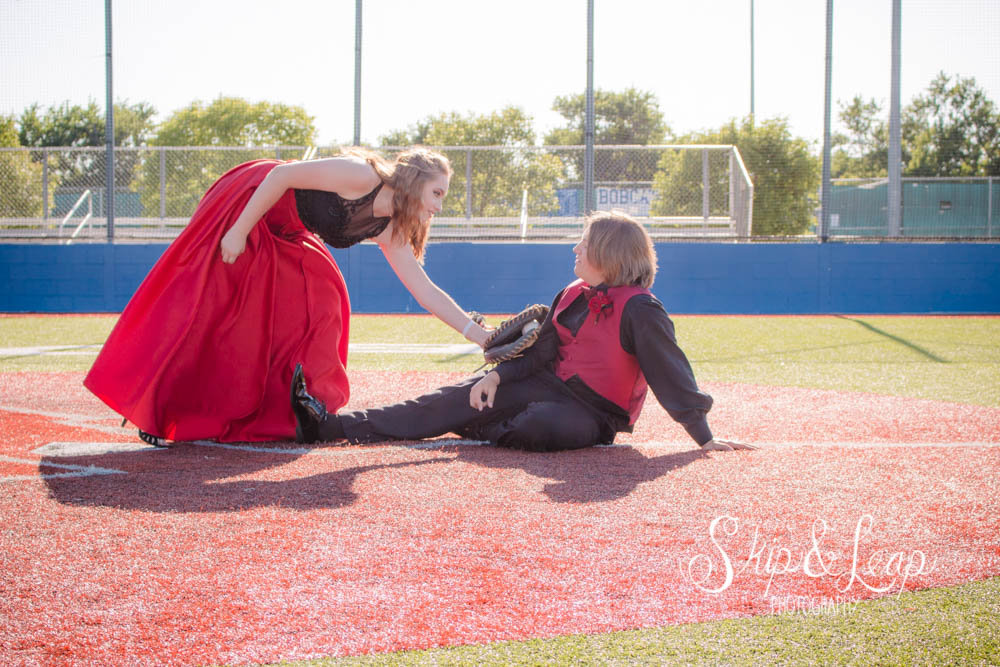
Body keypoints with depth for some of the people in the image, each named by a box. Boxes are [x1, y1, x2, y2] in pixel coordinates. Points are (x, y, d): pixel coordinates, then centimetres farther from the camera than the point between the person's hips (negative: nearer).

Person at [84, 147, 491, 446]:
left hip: (282, 236, 9)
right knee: (203, 305, -9)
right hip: (247, 203, -9)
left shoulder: (389, 232, -2)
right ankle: (152, 413, -2)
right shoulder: (362, 177, -25)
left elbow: (426, 292, -1)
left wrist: (482, 337, -6)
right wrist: (239, 232, -25)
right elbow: (283, 175, -24)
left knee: (320, 297, -1)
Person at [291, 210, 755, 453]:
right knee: (455, 400, -8)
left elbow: (671, 374, -17)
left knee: (543, 427, -40)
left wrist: (704, 437, -19)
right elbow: (540, 353, 13)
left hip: (592, 414, -7)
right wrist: (498, 375, -3)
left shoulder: (639, 311, -15)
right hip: (549, 385, 7)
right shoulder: (573, 297, 10)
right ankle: (331, 426, -15)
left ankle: (480, 431, -4)